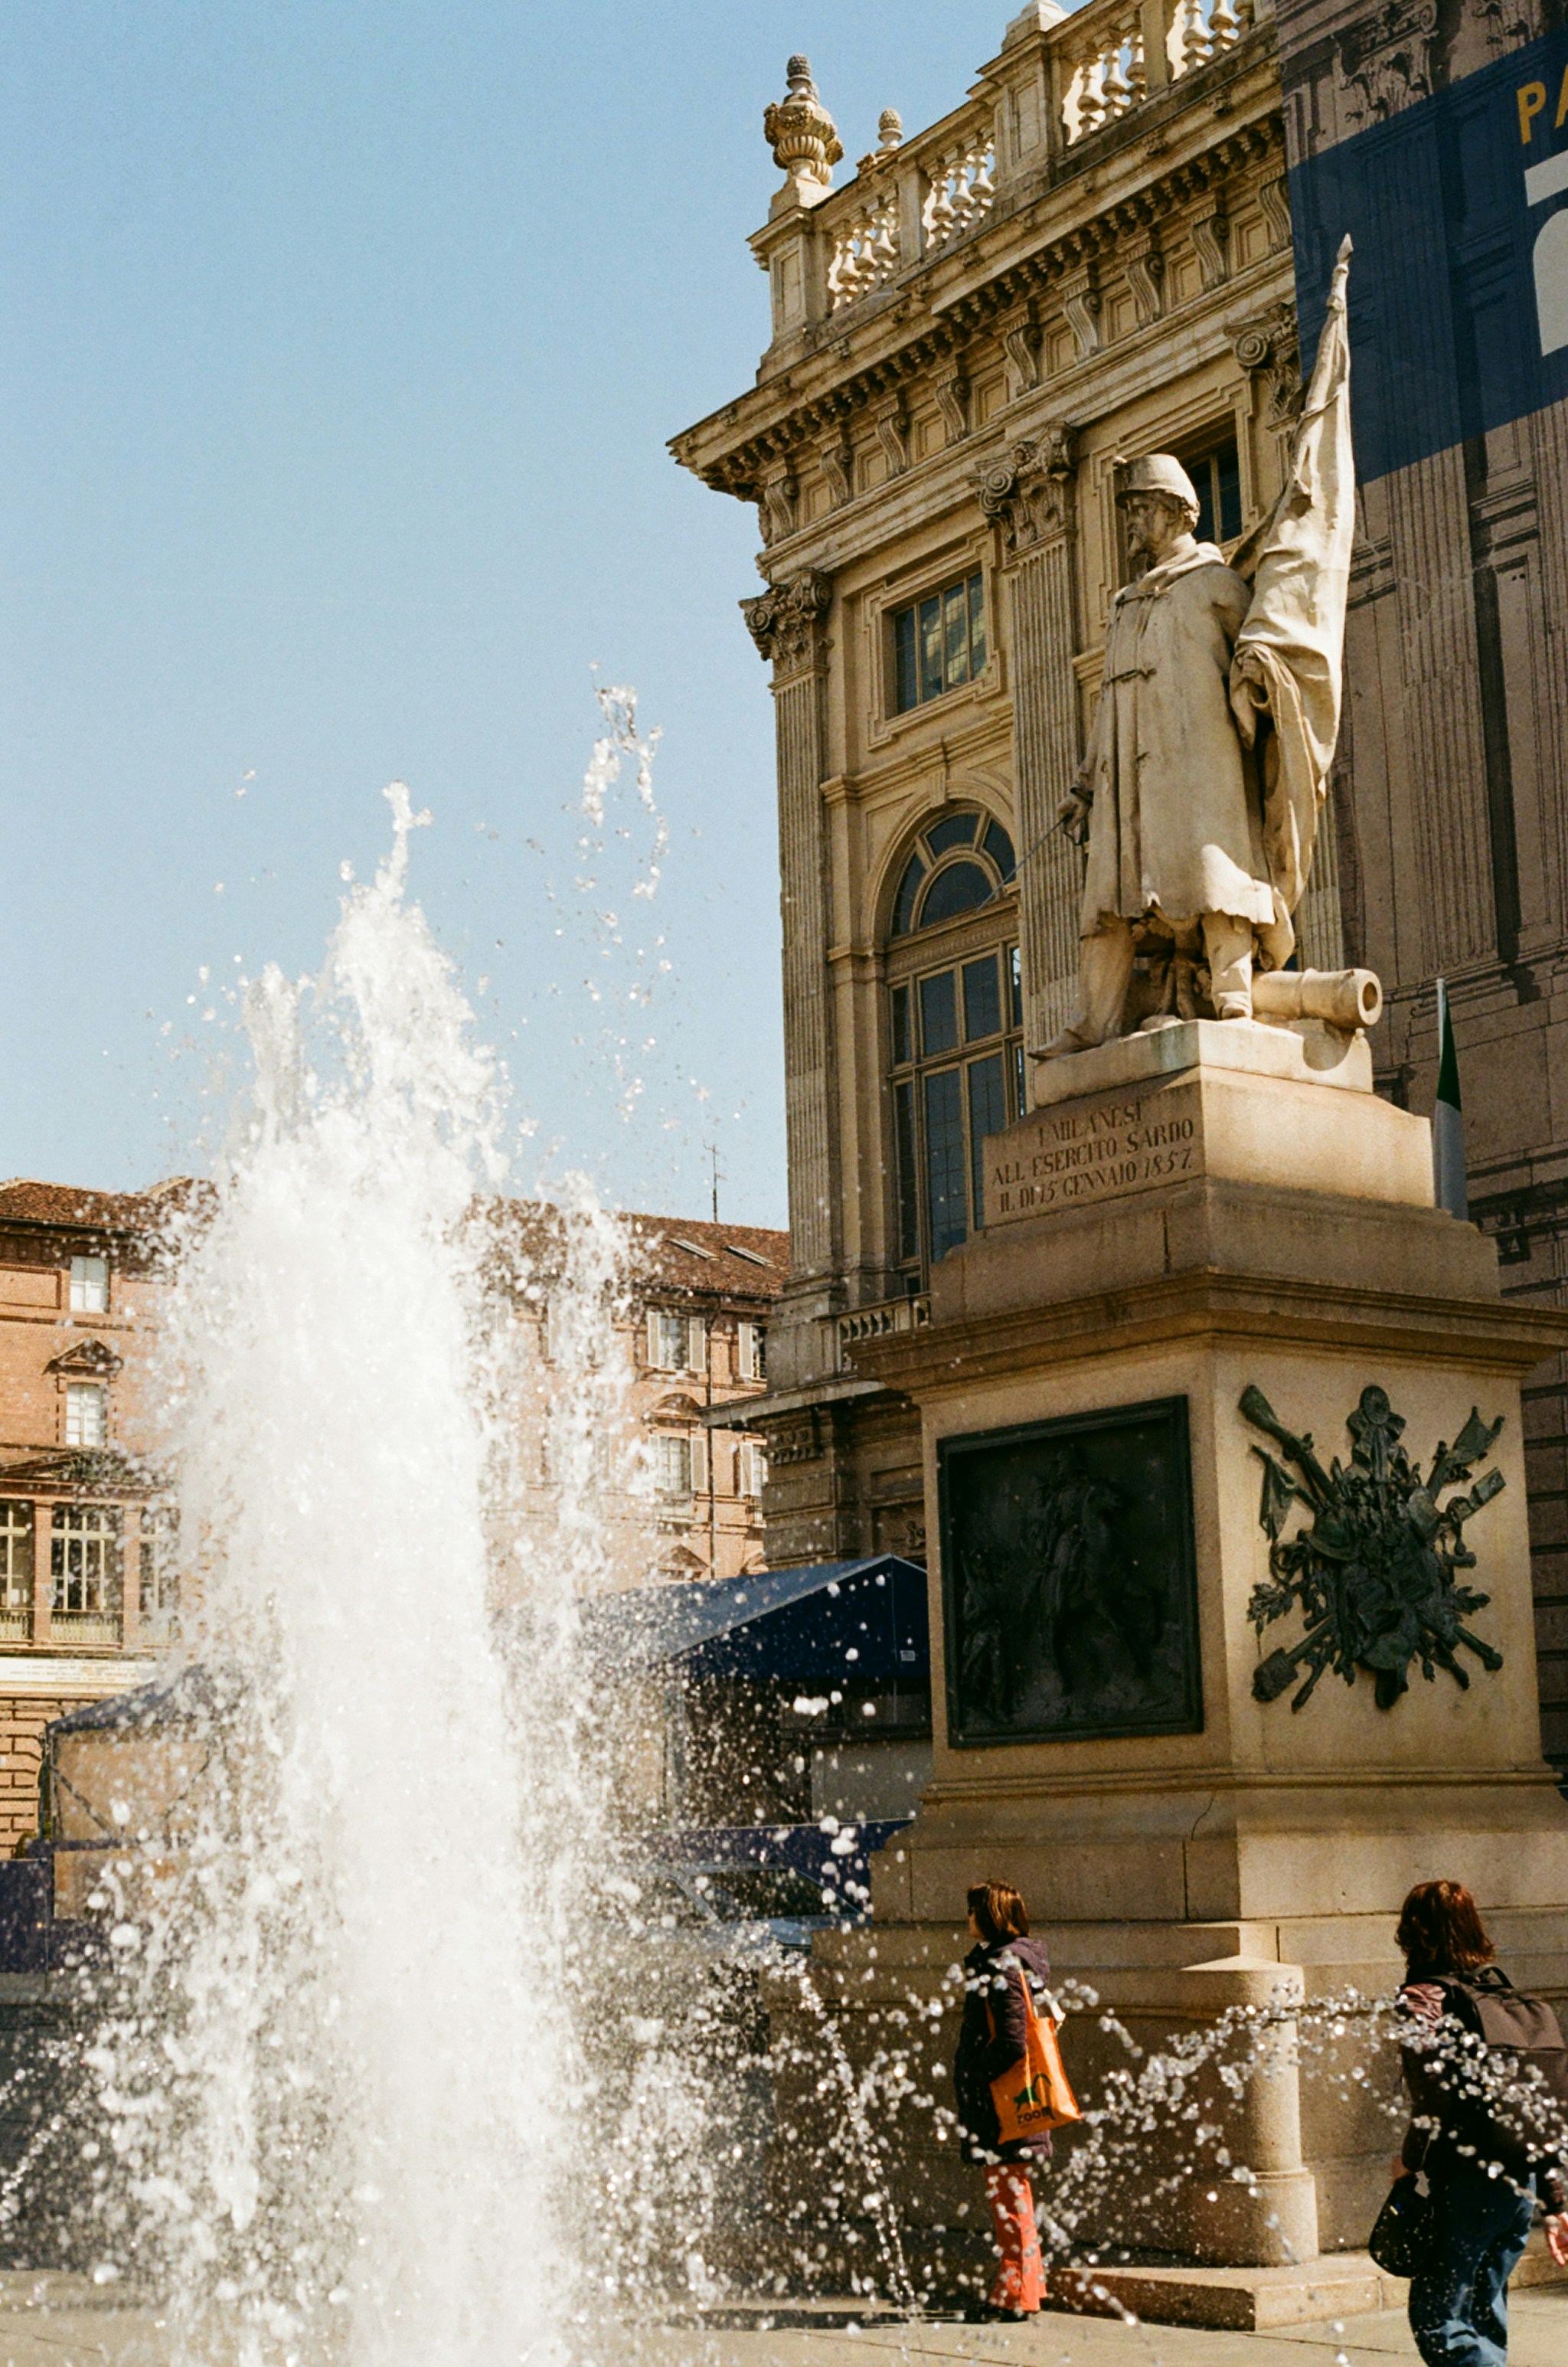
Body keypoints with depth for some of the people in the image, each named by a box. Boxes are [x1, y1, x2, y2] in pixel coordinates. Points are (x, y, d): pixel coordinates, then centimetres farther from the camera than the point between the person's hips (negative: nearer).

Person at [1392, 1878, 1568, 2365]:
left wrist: (1409, 2161, -3)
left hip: (1469, 2181, -8)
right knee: (1483, 2321, 16)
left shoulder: (1423, 1996, -6)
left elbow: (1437, 2095, -20)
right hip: (1522, 2181, 8)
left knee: (1437, 2321, -3)